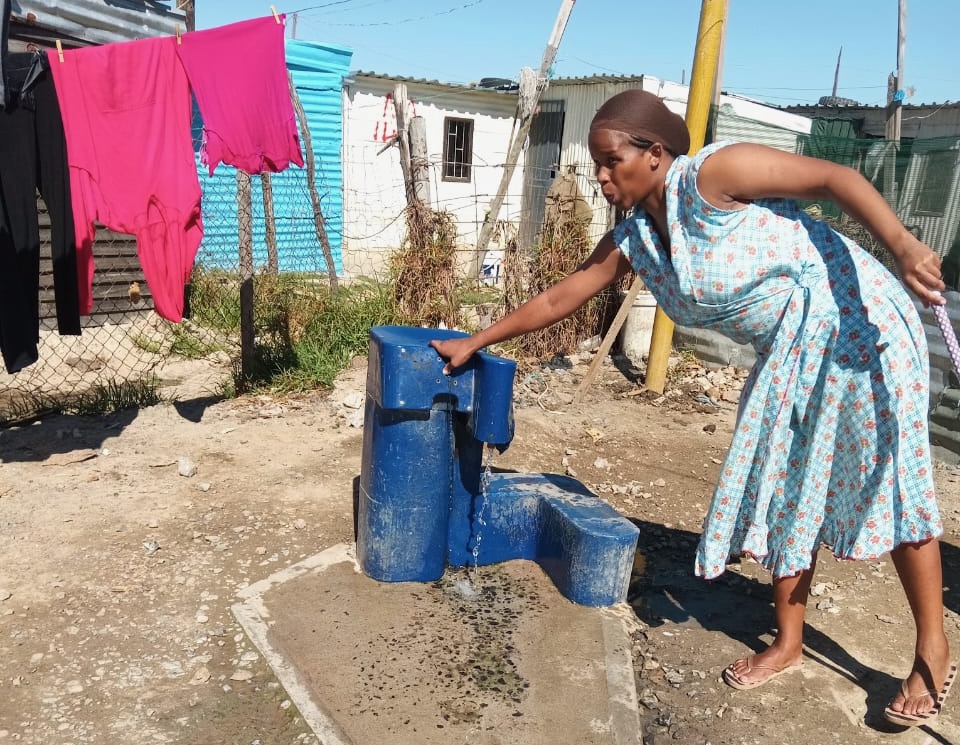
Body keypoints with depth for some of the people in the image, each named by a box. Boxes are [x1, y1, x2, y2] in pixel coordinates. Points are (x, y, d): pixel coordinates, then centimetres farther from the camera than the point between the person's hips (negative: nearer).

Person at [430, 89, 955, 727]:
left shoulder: (714, 173, -20)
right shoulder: (632, 239, 1)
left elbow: (834, 177, -18)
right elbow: (559, 298, 7)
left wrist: (903, 244, -32)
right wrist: (474, 343, 10)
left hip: (857, 322, -7)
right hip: (790, 356, 7)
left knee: (891, 485, 1)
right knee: (785, 490, 11)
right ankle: (789, 644, 26)